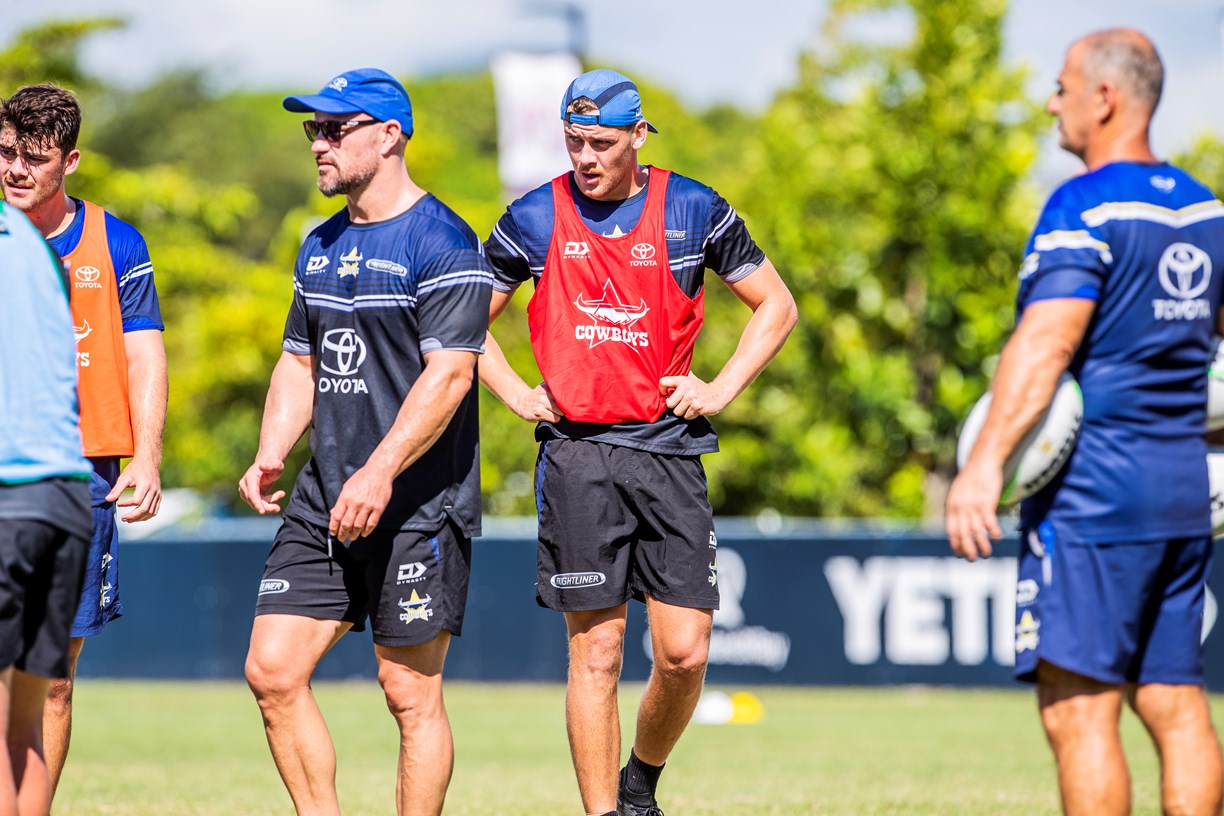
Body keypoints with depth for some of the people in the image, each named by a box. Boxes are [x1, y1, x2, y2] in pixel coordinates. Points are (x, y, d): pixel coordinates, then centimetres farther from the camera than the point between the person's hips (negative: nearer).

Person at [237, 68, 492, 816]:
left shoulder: (441, 243, -10)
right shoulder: (321, 246, 16)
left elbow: (450, 371, -18)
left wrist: (380, 472, -26)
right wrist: (271, 457, 5)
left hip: (418, 508, -8)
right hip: (323, 502, 8)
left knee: (411, 693, -4)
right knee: (273, 670, 0)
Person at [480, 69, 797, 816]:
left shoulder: (695, 212, 3)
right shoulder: (535, 219, 4)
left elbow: (777, 306, 13)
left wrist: (722, 388, 3)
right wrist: (517, 394, 4)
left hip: (669, 447, 1)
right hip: (577, 452, -1)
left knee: (685, 652, -4)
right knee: (596, 652, -3)